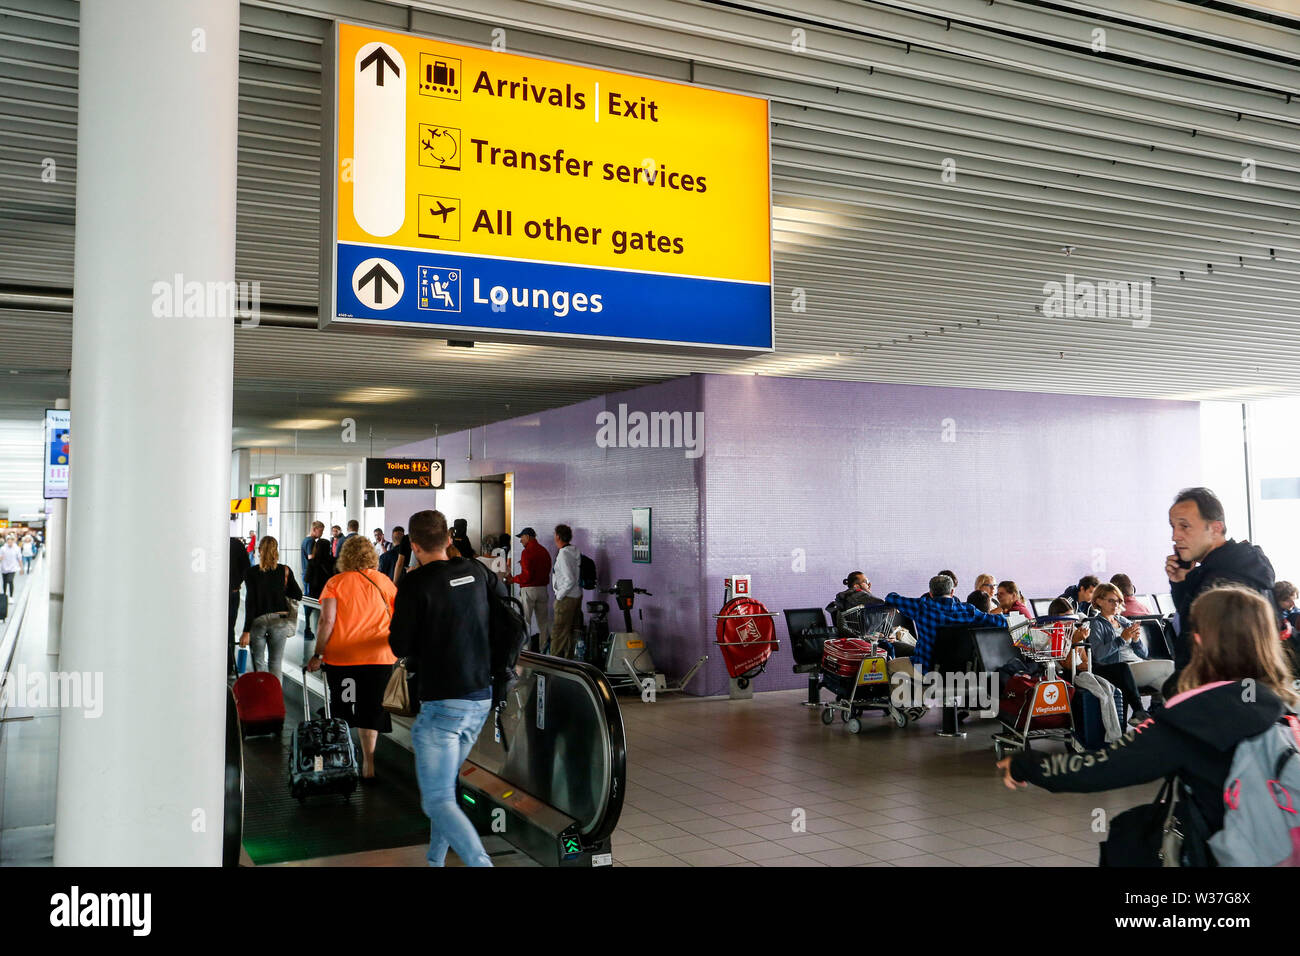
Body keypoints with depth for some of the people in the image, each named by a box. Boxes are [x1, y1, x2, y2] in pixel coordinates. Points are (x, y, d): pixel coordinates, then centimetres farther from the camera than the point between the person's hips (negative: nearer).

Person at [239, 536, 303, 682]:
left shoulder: (251, 572, -5)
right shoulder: (285, 571, -2)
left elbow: (250, 602, -8)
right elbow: (298, 596, 1)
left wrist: (246, 631, -7)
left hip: (258, 621, -1)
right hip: (279, 620, 1)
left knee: (258, 662, 12)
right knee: (275, 663, 8)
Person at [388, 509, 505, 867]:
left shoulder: (415, 583, -11)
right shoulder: (475, 571, 6)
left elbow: (400, 647, -6)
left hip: (442, 702, -7)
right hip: (481, 699, 7)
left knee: (438, 801, -5)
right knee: (445, 787, 22)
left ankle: (481, 863, -20)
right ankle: (434, 860, 27)